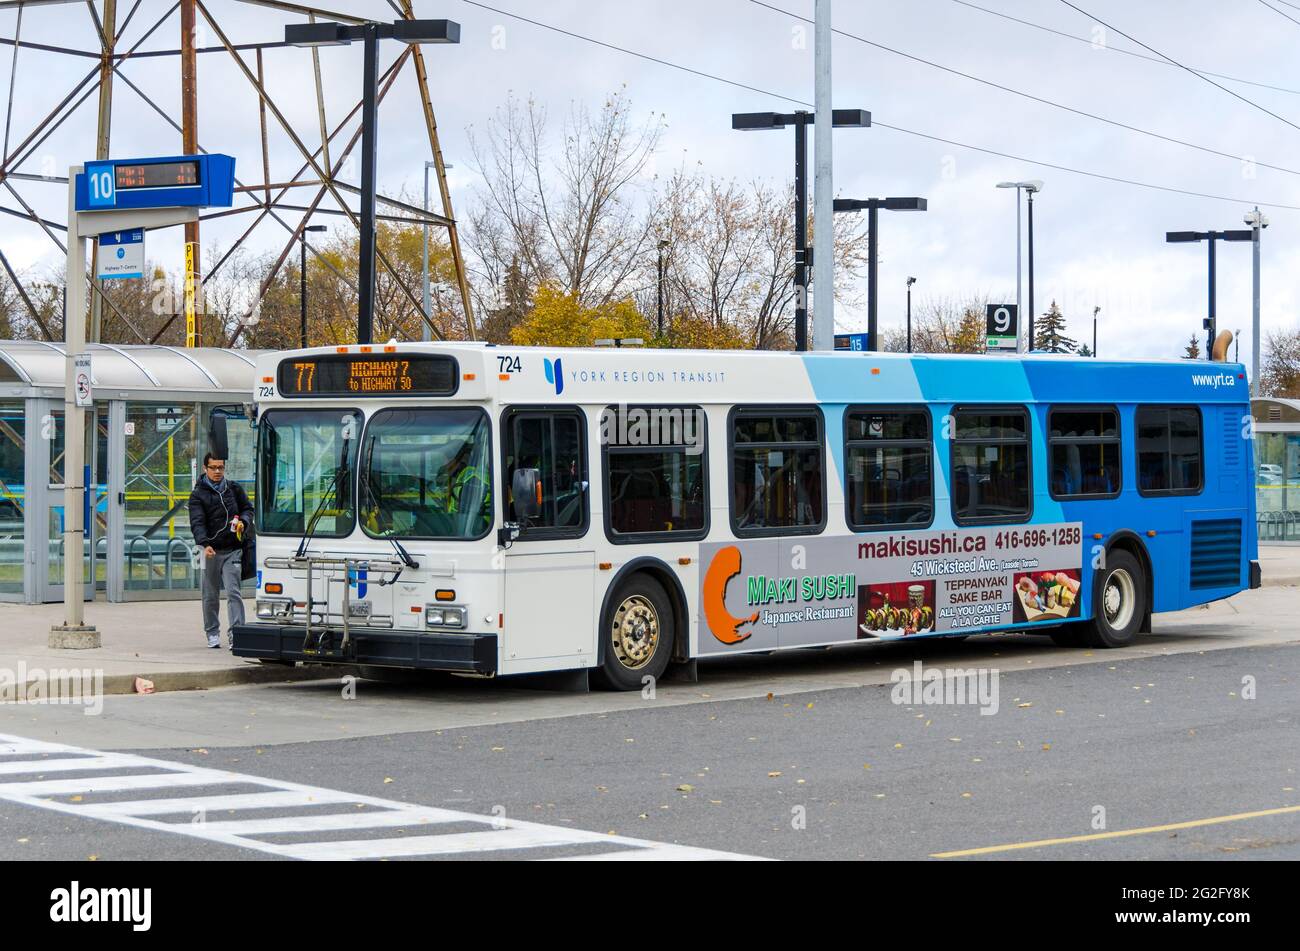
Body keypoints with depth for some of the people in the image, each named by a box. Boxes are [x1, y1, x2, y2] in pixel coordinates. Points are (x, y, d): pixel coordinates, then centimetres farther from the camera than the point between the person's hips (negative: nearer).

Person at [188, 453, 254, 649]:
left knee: (233, 592, -11)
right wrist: (205, 544, -28)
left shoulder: (235, 489, 9)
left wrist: (243, 522, -3)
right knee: (211, 595, 9)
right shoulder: (198, 494, 0)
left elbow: (247, 508, 21)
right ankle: (212, 633, 24)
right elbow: (197, 523, -11)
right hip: (211, 550, 0)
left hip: (232, 550, 0)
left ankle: (236, 633, -15)